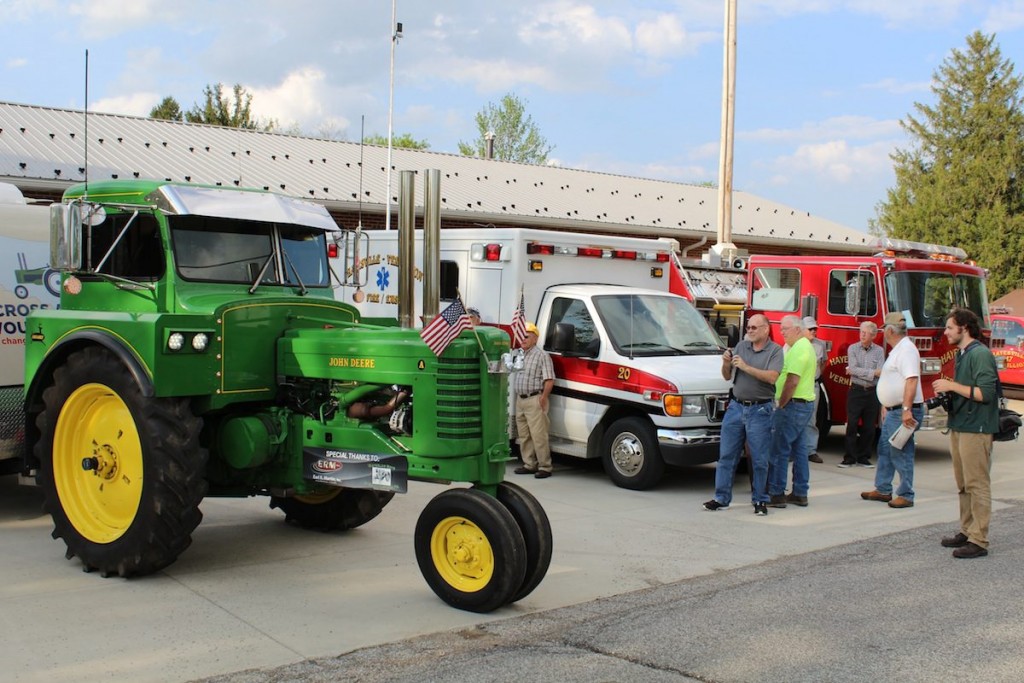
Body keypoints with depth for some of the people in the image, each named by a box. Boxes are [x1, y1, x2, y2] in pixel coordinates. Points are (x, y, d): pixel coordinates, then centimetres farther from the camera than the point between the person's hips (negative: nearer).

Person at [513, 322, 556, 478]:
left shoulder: (541, 355, -7)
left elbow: (549, 380, -12)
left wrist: (543, 398, -18)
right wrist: (517, 396, 16)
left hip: (535, 400, -8)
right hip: (520, 400, 8)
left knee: (538, 436, -9)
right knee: (524, 436, 11)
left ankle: (545, 467, -3)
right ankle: (529, 465, 20)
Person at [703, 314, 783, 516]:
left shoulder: (775, 351, -2)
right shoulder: (741, 346, 9)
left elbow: (772, 377, -18)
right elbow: (727, 376, 13)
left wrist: (746, 367, -19)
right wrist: (726, 363, -8)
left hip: (759, 410, -4)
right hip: (736, 406, 4)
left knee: (759, 459, 2)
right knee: (726, 455, 4)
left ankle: (760, 500, 13)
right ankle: (721, 498, 10)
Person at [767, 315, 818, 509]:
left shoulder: (798, 349, -15)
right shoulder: (806, 346, 18)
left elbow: (792, 381, -22)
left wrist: (781, 404, -15)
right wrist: (783, 403, 17)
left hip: (793, 405, -11)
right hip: (805, 404, 11)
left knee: (779, 451, -6)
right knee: (799, 449, 13)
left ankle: (776, 494, -4)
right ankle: (800, 494, 16)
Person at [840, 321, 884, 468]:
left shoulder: (879, 351, 3)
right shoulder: (853, 348, 2)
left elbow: (880, 372, -9)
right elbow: (853, 369, -12)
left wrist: (858, 372, -12)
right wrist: (873, 372, -14)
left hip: (872, 393, 1)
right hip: (856, 391, -1)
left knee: (869, 427, 5)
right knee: (852, 425, -3)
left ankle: (864, 457, 14)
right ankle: (850, 457, 3)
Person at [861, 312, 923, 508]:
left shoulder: (906, 349, -17)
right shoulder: (897, 349, 17)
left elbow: (911, 380, -27)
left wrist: (906, 409, -32)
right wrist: (886, 406, 25)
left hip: (904, 412, -11)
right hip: (894, 410, 11)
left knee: (901, 453, -5)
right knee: (885, 450, 16)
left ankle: (906, 496, 2)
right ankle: (883, 490, 24)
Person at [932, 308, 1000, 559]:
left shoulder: (981, 354, -14)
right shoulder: (961, 354, 16)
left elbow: (985, 393, -22)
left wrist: (952, 386, -18)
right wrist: (947, 391, 7)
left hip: (976, 429, -10)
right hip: (959, 426, 10)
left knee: (977, 484, -6)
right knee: (964, 485, 14)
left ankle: (979, 541, -4)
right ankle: (967, 531, 22)